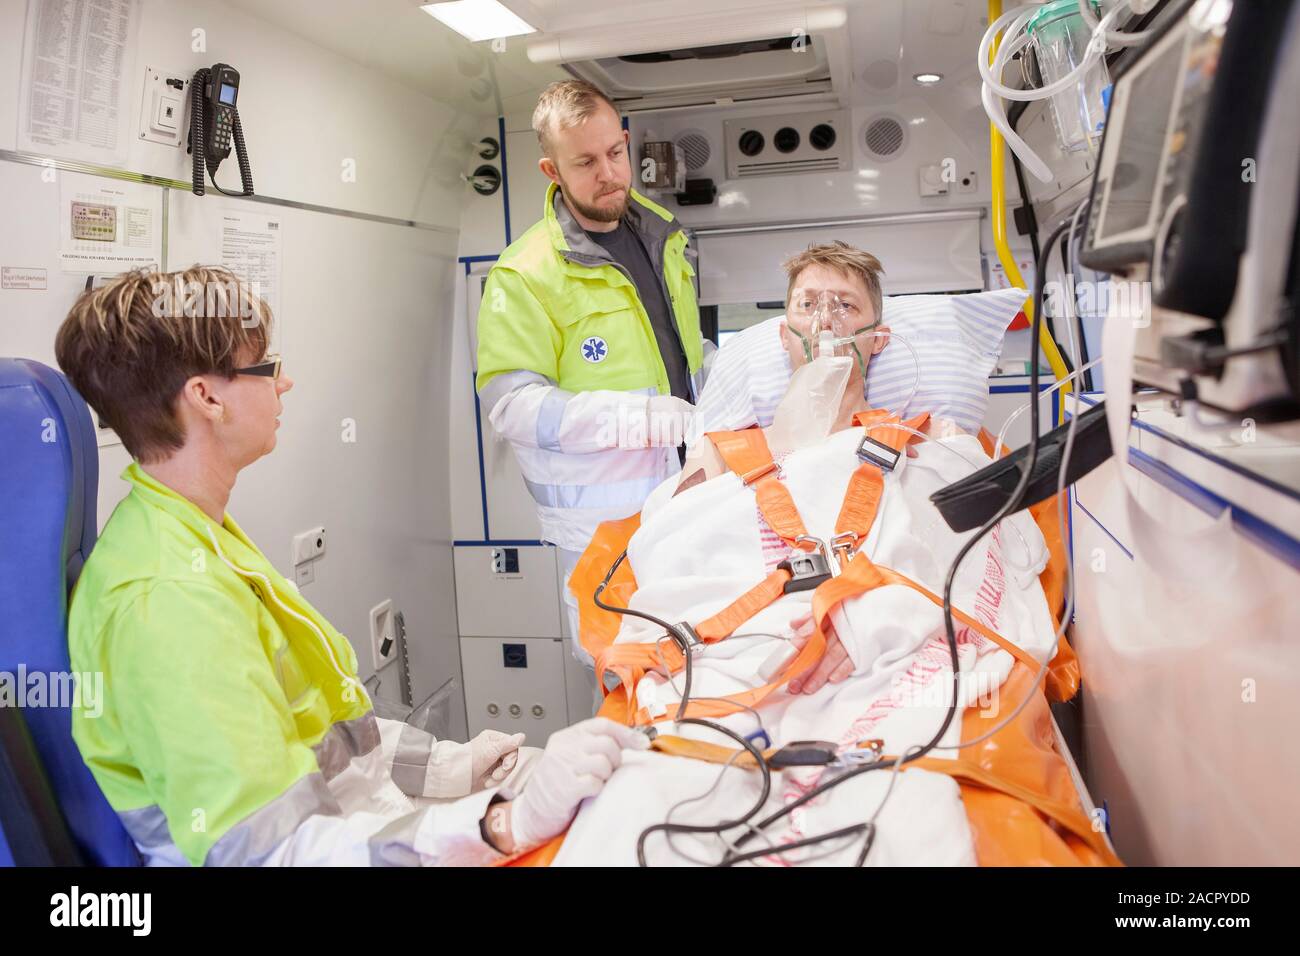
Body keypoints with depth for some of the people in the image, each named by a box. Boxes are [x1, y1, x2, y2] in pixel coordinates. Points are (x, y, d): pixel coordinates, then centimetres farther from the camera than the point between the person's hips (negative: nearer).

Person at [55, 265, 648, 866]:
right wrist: (507, 823, -33)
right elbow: (273, 850, -29)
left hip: (348, 812, 9)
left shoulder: (189, 537, 7)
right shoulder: (170, 600, -25)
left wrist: (447, 767, 5)